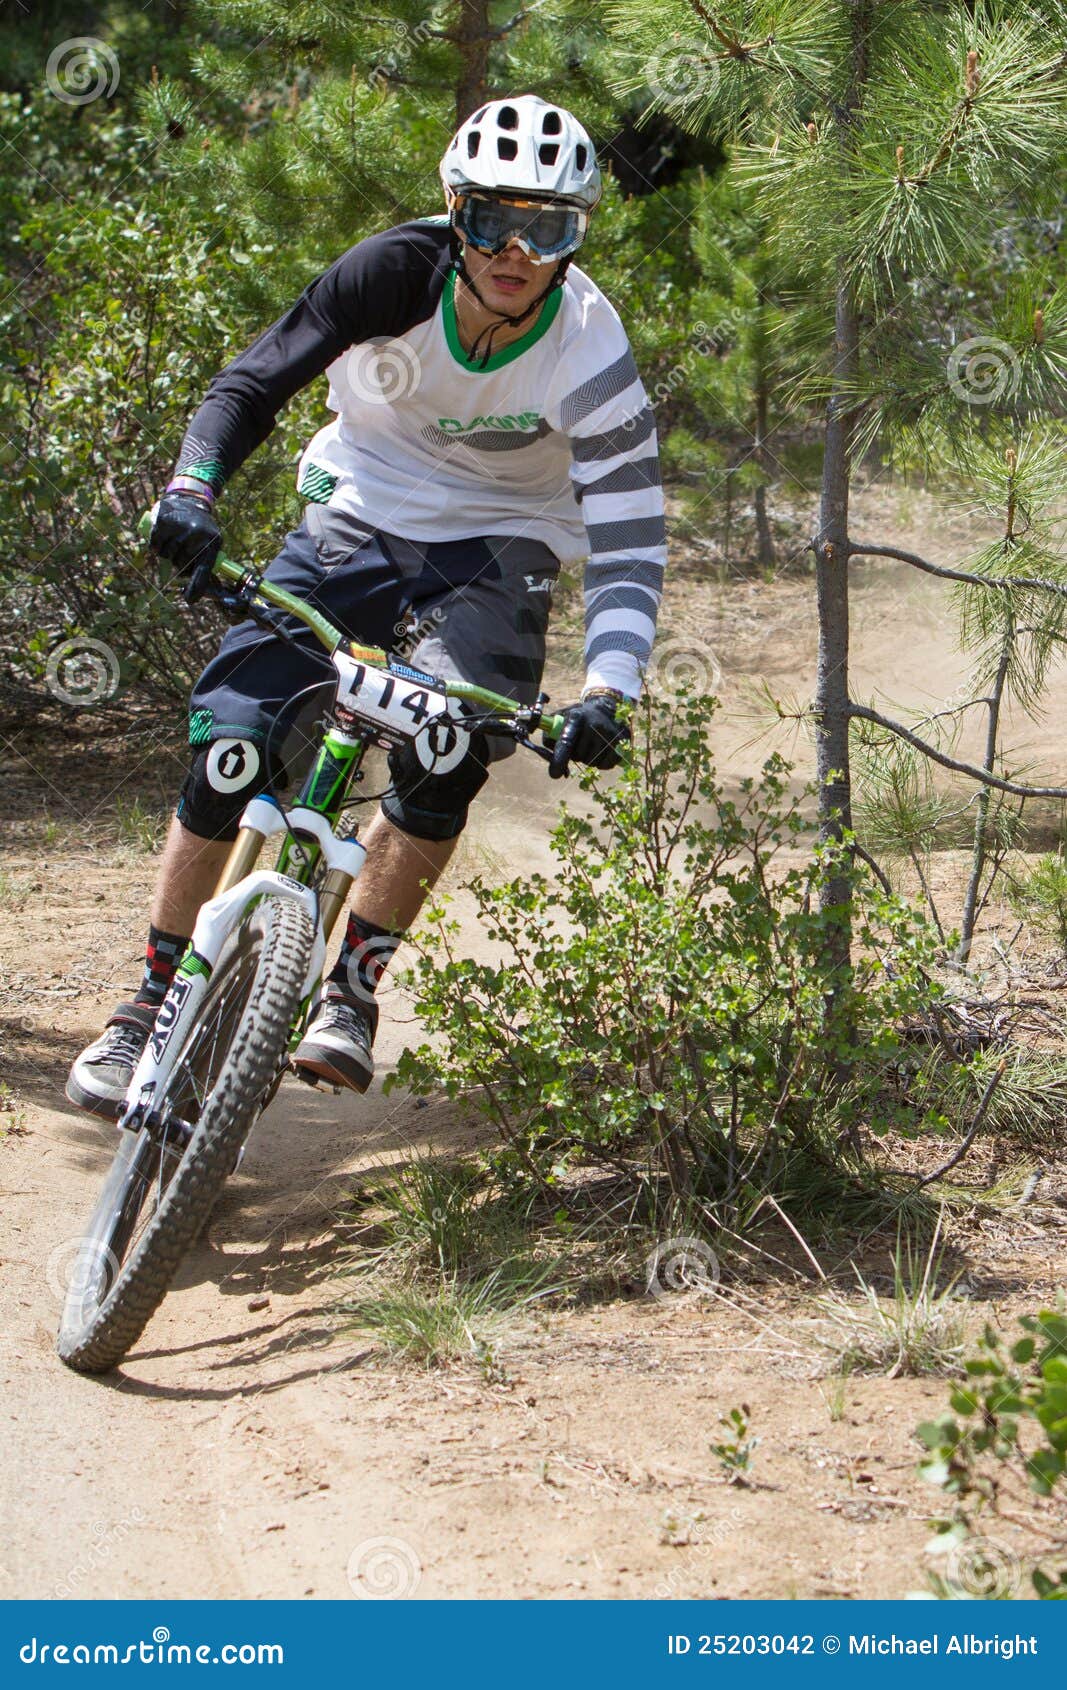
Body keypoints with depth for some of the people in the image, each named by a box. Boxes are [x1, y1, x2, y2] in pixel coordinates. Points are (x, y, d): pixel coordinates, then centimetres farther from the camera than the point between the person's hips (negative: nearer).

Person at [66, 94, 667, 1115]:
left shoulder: (590, 361, -24)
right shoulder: (394, 274, -21)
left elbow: (629, 543, -24)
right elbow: (255, 381, -14)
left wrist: (605, 695, -39)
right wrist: (193, 485, -33)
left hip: (493, 551, -1)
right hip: (358, 516, 1)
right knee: (229, 743, -14)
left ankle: (352, 990, -11)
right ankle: (156, 998, 1)